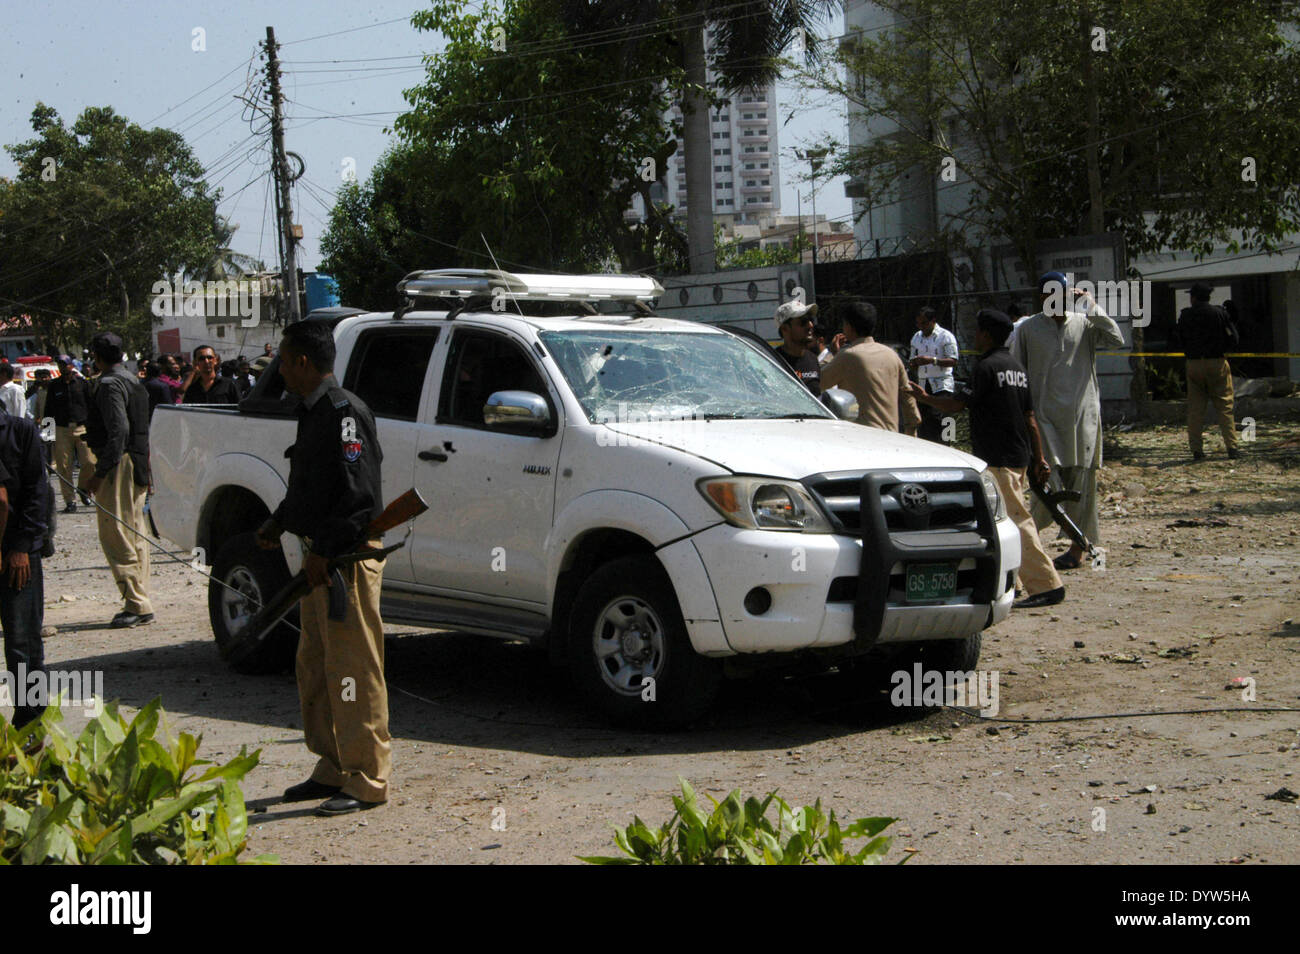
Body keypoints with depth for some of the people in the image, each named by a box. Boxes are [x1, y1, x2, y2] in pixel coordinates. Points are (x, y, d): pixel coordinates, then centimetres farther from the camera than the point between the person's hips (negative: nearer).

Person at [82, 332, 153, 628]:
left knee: (116, 537, -8)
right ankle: (139, 602, 16)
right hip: (138, 464, 10)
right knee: (135, 537, 13)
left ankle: (138, 605, -11)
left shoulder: (109, 384, -12)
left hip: (119, 466, -10)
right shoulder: (134, 381, 18)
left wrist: (100, 473, -21)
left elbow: (118, 431, -22)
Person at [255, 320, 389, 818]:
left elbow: (360, 495, -22)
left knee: (352, 670, -6)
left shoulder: (344, 412, -16)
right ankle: (333, 769, 25)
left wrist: (325, 552, -21)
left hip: (348, 558, -10)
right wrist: (278, 521, 16)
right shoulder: (312, 412, 15)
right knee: (315, 668, 15)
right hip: (321, 557, 10)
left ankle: (367, 781, 0)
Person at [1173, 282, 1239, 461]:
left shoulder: (1185, 315, -2)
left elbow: (1178, 339, 6)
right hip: (1217, 364, -1)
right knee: (1225, 407, 5)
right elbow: (1233, 340, -2)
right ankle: (1231, 447, -2)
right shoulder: (1220, 313, -4)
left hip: (1194, 364, 1)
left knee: (1195, 409, 6)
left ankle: (1196, 449, 2)